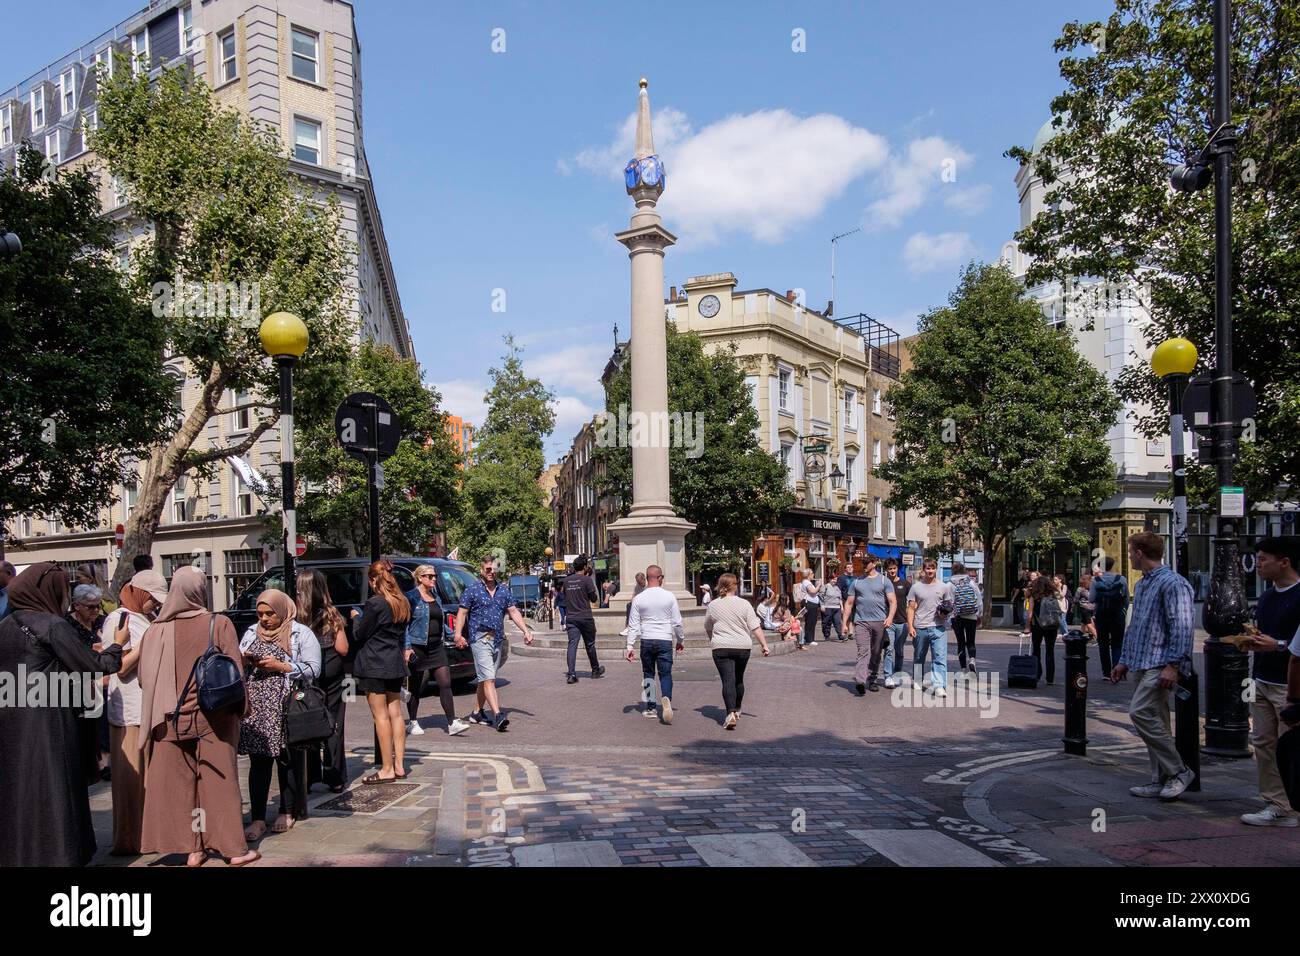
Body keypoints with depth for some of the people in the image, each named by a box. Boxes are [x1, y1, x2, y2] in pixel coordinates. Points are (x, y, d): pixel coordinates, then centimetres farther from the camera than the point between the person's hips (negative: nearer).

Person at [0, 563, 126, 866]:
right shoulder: (53, 625, -12)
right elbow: (95, 665, -9)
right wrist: (117, 645, 8)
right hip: (46, 723, -7)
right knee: (49, 792, -1)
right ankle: (55, 856, 3)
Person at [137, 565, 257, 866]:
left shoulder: (156, 630, -4)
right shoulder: (219, 624, -10)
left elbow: (143, 676, 3)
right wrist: (241, 705, 3)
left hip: (171, 719, 2)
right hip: (214, 716, -2)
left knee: (180, 783, 10)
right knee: (219, 780, 6)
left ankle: (192, 849, 16)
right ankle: (234, 847, 10)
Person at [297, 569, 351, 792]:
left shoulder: (296, 617, -11)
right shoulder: (332, 615, -6)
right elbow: (342, 649, -6)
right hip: (332, 676, 1)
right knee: (333, 725, 9)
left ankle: (308, 779, 12)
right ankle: (335, 779, 13)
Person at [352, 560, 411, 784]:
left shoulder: (375, 604, -16)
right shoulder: (402, 603, 8)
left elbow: (359, 636, -7)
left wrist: (356, 617, 8)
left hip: (374, 665, -7)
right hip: (395, 663, 7)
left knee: (381, 716, -2)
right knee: (395, 713, 11)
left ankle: (387, 769, 3)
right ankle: (399, 765, 16)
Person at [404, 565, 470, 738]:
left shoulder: (435, 596, 13)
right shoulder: (411, 597, -7)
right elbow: (404, 624, -10)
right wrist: (407, 647, -17)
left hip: (436, 646, 6)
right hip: (418, 647, -5)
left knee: (445, 683, -4)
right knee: (415, 687, 6)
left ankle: (452, 724, -7)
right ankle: (413, 723, 21)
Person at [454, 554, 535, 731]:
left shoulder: (504, 590, 13)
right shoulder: (472, 590, -2)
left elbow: (513, 612, 13)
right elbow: (462, 613, -5)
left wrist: (526, 630, 4)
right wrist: (458, 634, -17)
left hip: (497, 640, 6)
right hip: (480, 638, -6)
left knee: (486, 678, 13)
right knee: (488, 678, -13)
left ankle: (477, 713, 25)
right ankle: (497, 715, -20)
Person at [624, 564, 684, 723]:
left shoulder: (638, 599, 0)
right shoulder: (669, 596, -3)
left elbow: (633, 625, 0)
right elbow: (677, 622, 2)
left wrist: (629, 646, 3)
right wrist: (680, 640, 16)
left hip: (646, 641, 1)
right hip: (665, 640, -1)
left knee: (648, 674, 16)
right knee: (665, 674, 3)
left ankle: (650, 707, 18)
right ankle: (666, 698, -24)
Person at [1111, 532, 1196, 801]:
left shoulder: (1172, 583, -11)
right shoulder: (1141, 585, 18)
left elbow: (1182, 627, -17)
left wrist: (1173, 665, -22)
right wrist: (1124, 661, 22)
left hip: (1159, 665, -9)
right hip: (1140, 665, 9)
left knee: (1140, 712, -17)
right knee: (1154, 721, 10)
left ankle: (1178, 770, -5)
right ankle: (1161, 780, 15)